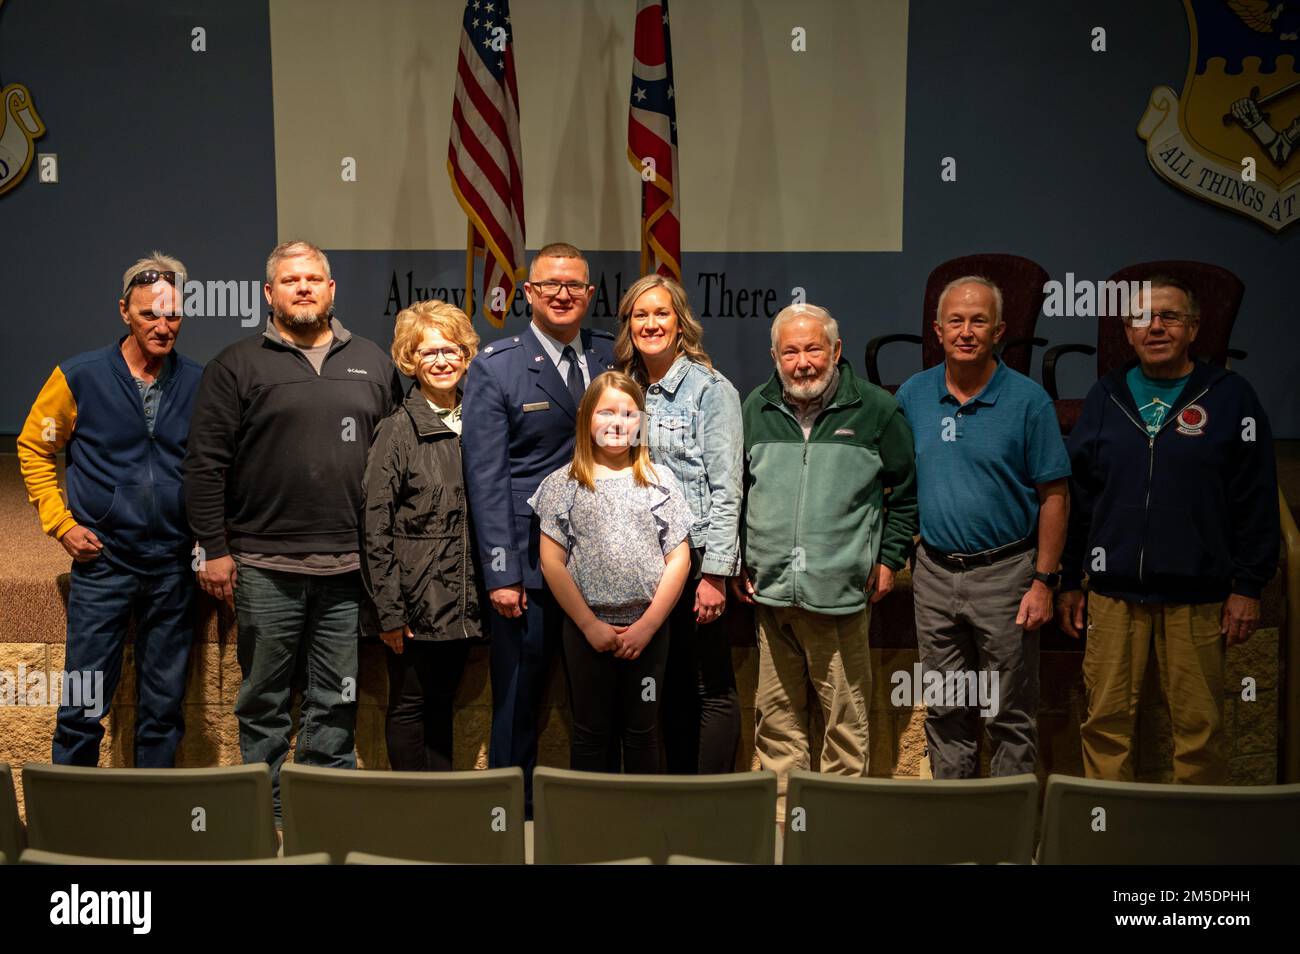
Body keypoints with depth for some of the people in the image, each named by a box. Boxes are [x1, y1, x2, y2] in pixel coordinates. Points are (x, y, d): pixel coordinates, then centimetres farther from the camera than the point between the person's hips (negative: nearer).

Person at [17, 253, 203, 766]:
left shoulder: (200, 384, 1)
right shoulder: (79, 376, -3)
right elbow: (33, 448, 6)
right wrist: (61, 524, -2)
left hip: (174, 569, 2)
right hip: (102, 563, -2)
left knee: (164, 705, 11)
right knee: (83, 706, 3)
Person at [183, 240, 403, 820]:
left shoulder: (373, 363, 12)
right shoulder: (237, 366, 4)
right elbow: (205, 462, 0)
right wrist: (214, 548, -5)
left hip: (350, 568, 2)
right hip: (264, 568, -2)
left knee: (337, 704, 9)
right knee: (264, 700, 8)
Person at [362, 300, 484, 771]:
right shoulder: (397, 430, -8)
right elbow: (375, 527, -10)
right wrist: (389, 609, -13)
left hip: (461, 602, 5)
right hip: (416, 601, -5)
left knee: (442, 703, 15)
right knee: (409, 706, 6)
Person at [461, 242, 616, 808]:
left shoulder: (611, 356, 9)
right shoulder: (495, 367, -2)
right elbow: (486, 477, -6)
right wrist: (501, 574, -11)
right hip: (530, 563, -3)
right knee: (518, 702, 7)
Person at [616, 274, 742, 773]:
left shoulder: (710, 389, -6)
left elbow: (725, 489, -10)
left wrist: (714, 573, -16)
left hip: (694, 556, -6)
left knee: (713, 689, 1)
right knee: (671, 688, 13)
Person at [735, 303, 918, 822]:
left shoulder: (876, 409, 0)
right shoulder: (756, 410, 9)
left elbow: (907, 490, 7)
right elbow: (734, 491, 17)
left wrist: (890, 558, 3)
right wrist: (737, 560, 11)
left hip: (841, 591, -3)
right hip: (770, 589, 3)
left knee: (845, 713, 4)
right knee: (777, 711, 11)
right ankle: (780, 808, 24)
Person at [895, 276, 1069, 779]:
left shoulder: (1028, 400, -6)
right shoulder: (913, 395, 4)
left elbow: (1053, 496, -5)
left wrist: (1044, 582, -10)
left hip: (1004, 573, -3)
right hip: (934, 573, 4)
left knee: (1011, 717, 5)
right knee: (945, 713, 14)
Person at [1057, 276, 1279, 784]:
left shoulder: (1230, 396, 2)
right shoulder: (1105, 397, 9)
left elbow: (1257, 501, 1)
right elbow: (1077, 496, 11)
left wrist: (1248, 587, -3)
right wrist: (1069, 581, 9)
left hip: (1197, 596, -2)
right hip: (1113, 594, 2)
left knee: (1199, 724, 4)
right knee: (1107, 721, 5)